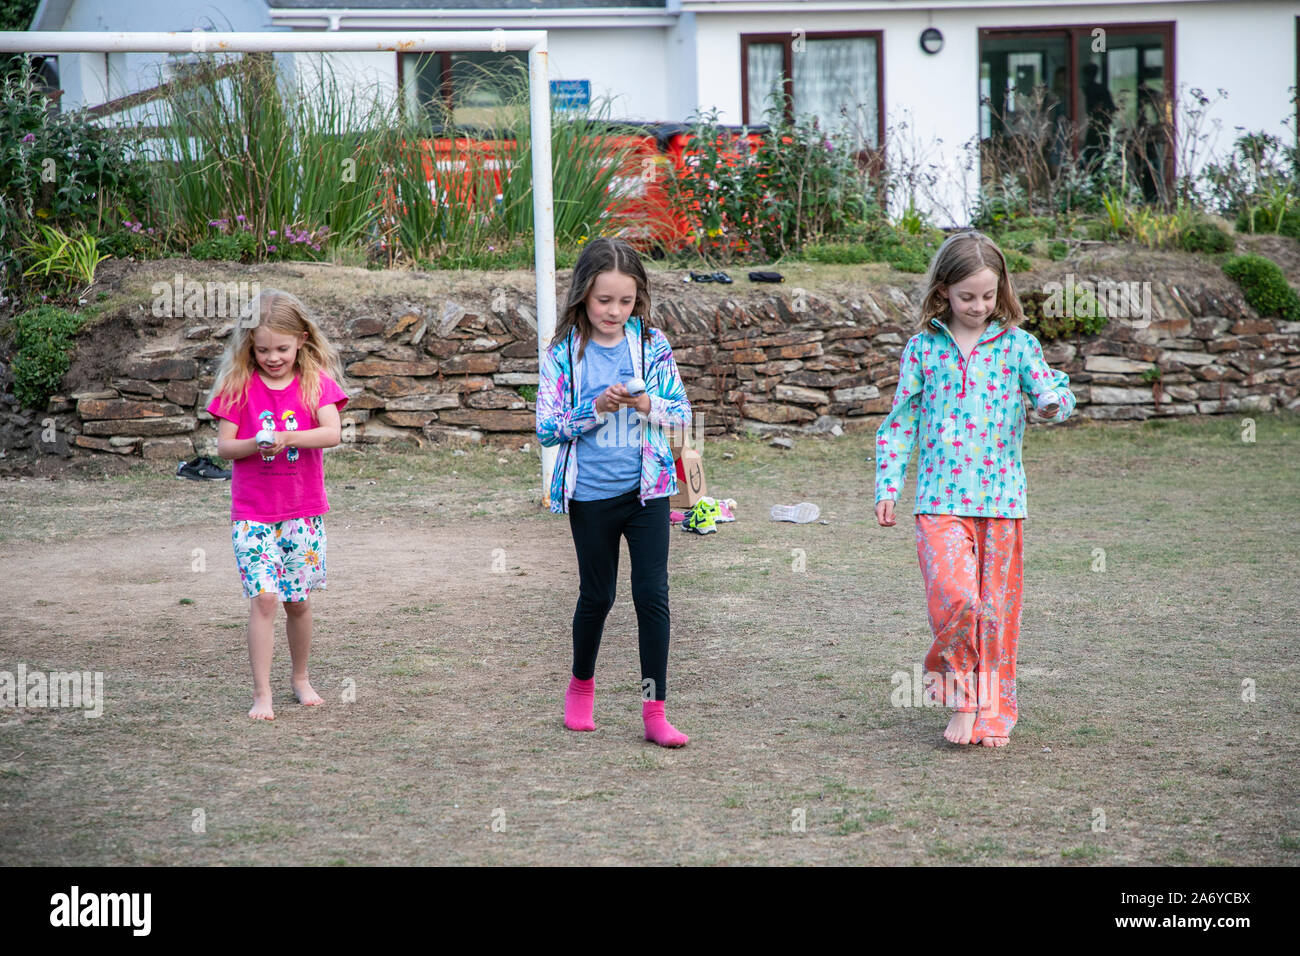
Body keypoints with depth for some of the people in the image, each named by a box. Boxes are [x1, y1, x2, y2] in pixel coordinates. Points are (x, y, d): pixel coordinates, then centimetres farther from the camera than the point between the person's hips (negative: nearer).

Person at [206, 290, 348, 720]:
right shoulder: (239, 384, -2)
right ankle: (261, 694, -6)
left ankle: (300, 677, 30)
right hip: (252, 512, -1)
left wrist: (288, 438, -31)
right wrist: (255, 445, -23)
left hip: (304, 511, 1)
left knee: (297, 600, 8)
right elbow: (223, 445, -4)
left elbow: (332, 433, -16)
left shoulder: (316, 381, -2)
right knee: (263, 597, -11)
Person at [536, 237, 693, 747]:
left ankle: (654, 712, -1)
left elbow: (682, 414, 3)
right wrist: (597, 408, -21)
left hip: (646, 489, 1)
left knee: (652, 595, -5)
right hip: (591, 495, -1)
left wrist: (647, 405, -17)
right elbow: (547, 428, -7)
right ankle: (581, 686, 36)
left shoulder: (651, 344, 0)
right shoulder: (564, 353, -5)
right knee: (596, 595, 12)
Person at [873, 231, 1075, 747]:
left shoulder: (1016, 344, 5)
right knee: (955, 596, -19)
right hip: (940, 499, -1)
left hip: (1000, 497, 1)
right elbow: (900, 422, 9)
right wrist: (887, 487, 4)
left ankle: (992, 711, 20)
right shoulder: (923, 348, 5)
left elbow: (1053, 389, 1)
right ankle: (957, 692, 3)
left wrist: (1054, 400, -23)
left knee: (997, 608, 6)